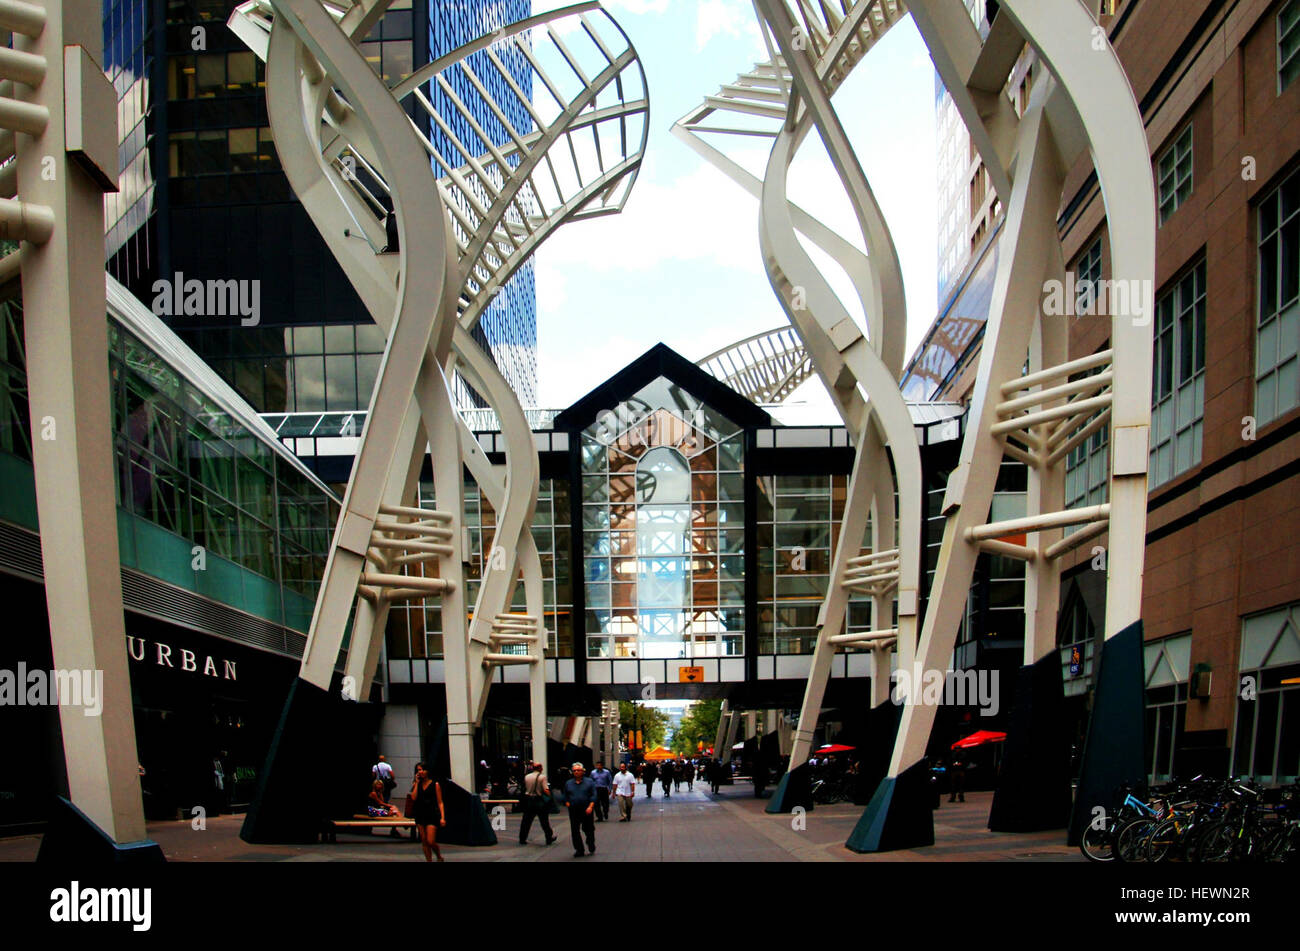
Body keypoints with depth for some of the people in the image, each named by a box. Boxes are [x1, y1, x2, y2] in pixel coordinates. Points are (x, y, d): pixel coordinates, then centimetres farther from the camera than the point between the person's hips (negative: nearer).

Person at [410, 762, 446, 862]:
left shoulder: (435, 784, -2)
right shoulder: (416, 784, 7)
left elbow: (440, 802, -2)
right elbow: (413, 798, -9)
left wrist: (442, 817, -11)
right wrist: (417, 783, -5)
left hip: (432, 815, -4)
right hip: (420, 815, 4)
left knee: (430, 841, -10)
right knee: (424, 841, 6)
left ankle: (439, 857, 15)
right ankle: (429, 860, 16)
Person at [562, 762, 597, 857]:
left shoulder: (589, 782, 4)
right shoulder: (568, 783, 12)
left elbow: (593, 796, -1)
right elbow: (566, 797, 16)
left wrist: (590, 807, -13)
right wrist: (567, 803, -3)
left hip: (586, 810, -2)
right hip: (573, 811, 2)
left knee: (588, 829, 3)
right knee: (575, 831, 0)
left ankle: (592, 848, 24)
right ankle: (579, 850, 8)